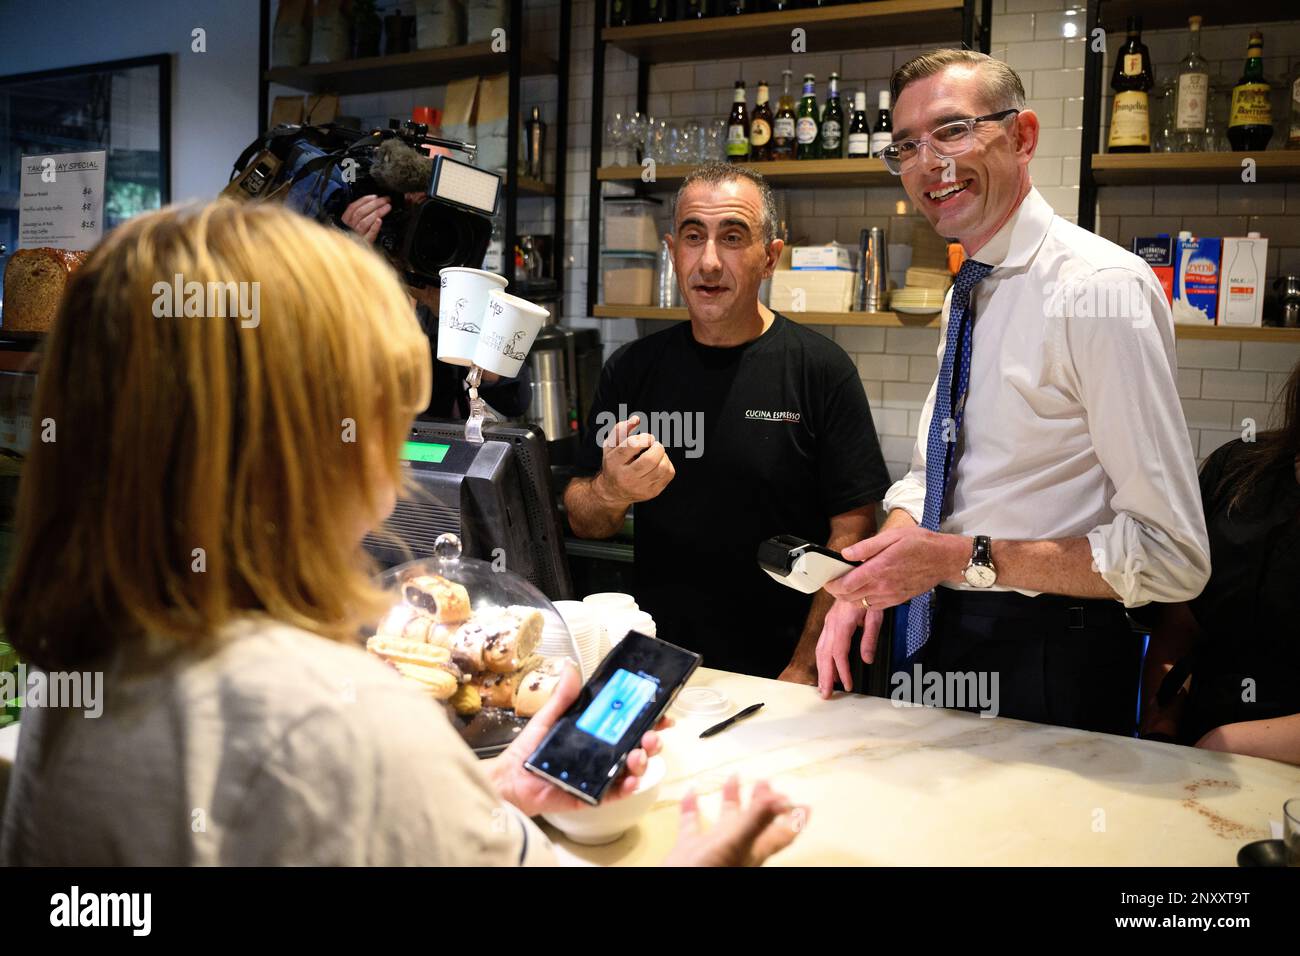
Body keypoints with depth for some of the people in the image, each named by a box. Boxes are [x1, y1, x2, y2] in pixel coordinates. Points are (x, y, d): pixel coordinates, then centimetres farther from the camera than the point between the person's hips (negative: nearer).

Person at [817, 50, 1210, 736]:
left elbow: (1174, 558, -22)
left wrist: (968, 556, -24)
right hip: (935, 639, 8)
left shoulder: (1101, 288, -19)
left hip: (1047, 663, -8)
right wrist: (868, 582, -3)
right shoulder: (966, 294, 8)